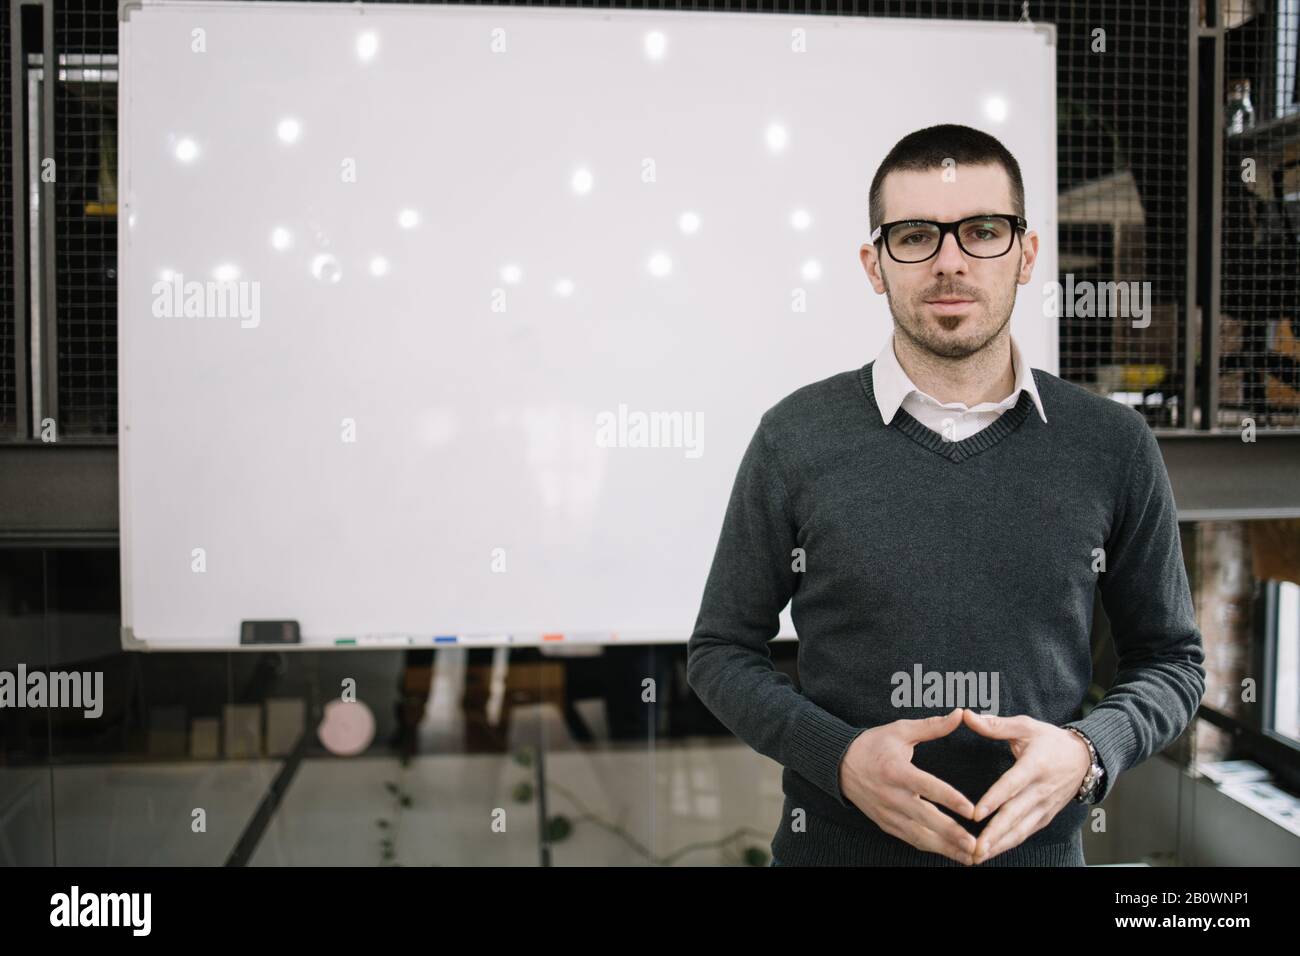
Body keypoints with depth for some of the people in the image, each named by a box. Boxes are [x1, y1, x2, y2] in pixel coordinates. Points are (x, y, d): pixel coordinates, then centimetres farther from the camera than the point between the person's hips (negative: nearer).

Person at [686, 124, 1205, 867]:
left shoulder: (1112, 445, -4)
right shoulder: (795, 438, -8)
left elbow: (1171, 658, 5)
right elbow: (722, 650, -2)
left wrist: (1089, 750, -14)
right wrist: (840, 756, -17)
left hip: (1039, 845, 1)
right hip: (836, 841, -1)